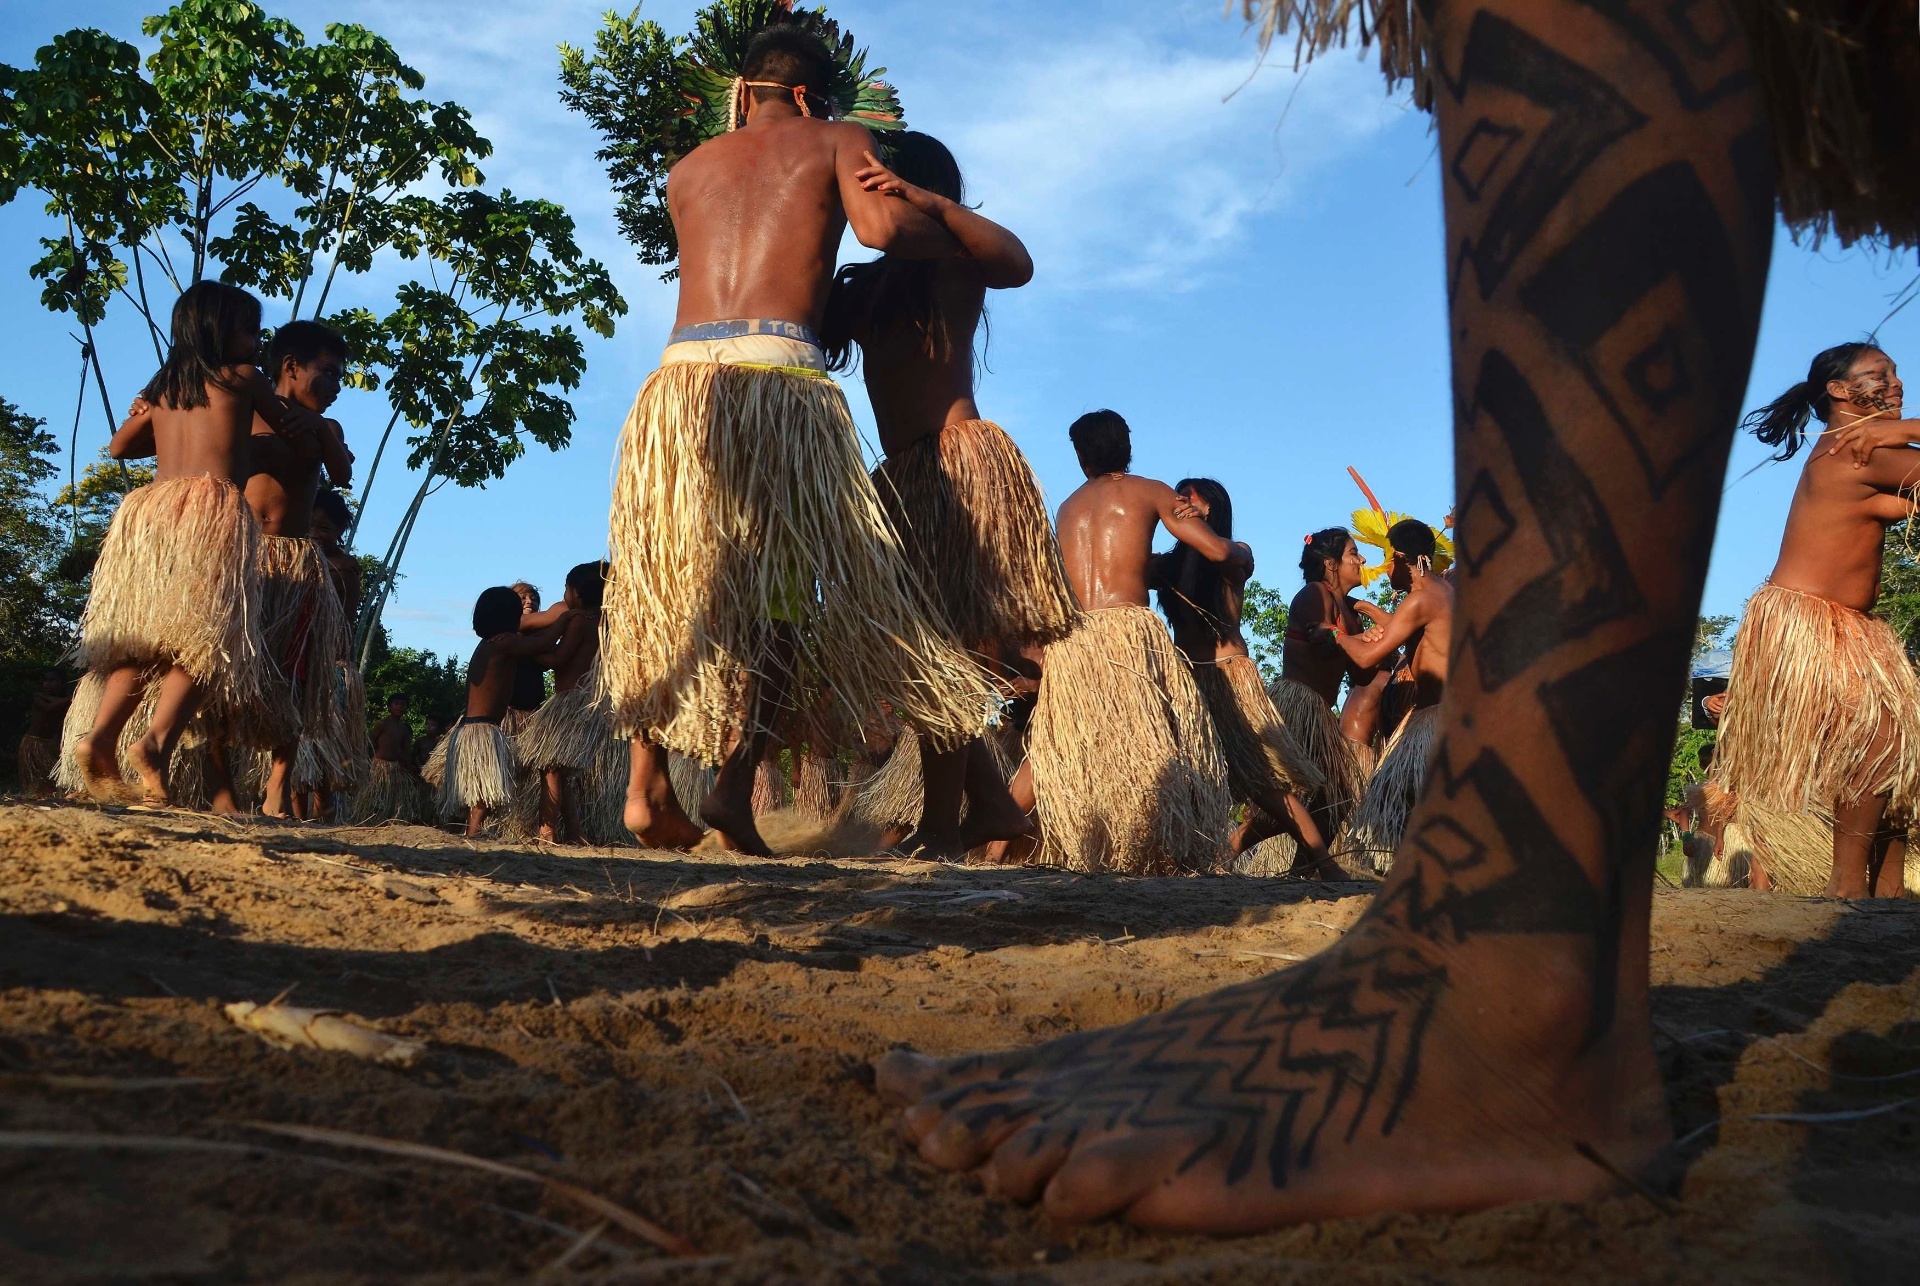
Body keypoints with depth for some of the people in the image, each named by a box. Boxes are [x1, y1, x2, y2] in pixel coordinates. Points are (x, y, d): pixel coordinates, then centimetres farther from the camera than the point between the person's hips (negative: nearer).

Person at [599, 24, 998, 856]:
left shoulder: (687, 170, 28)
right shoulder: (835, 141, 15)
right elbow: (880, 227, -3)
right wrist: (962, 239, 13)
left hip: (678, 380, 4)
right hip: (778, 377, -4)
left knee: (668, 587, 13)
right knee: (781, 592, 1)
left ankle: (647, 781, 6)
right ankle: (734, 784, -12)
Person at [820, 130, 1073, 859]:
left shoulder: (951, 263, 0)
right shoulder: (863, 287, 21)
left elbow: (1016, 264, -19)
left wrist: (935, 204, -29)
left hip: (957, 463, -8)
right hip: (903, 476, 8)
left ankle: (941, 827, -7)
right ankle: (994, 806, 16)